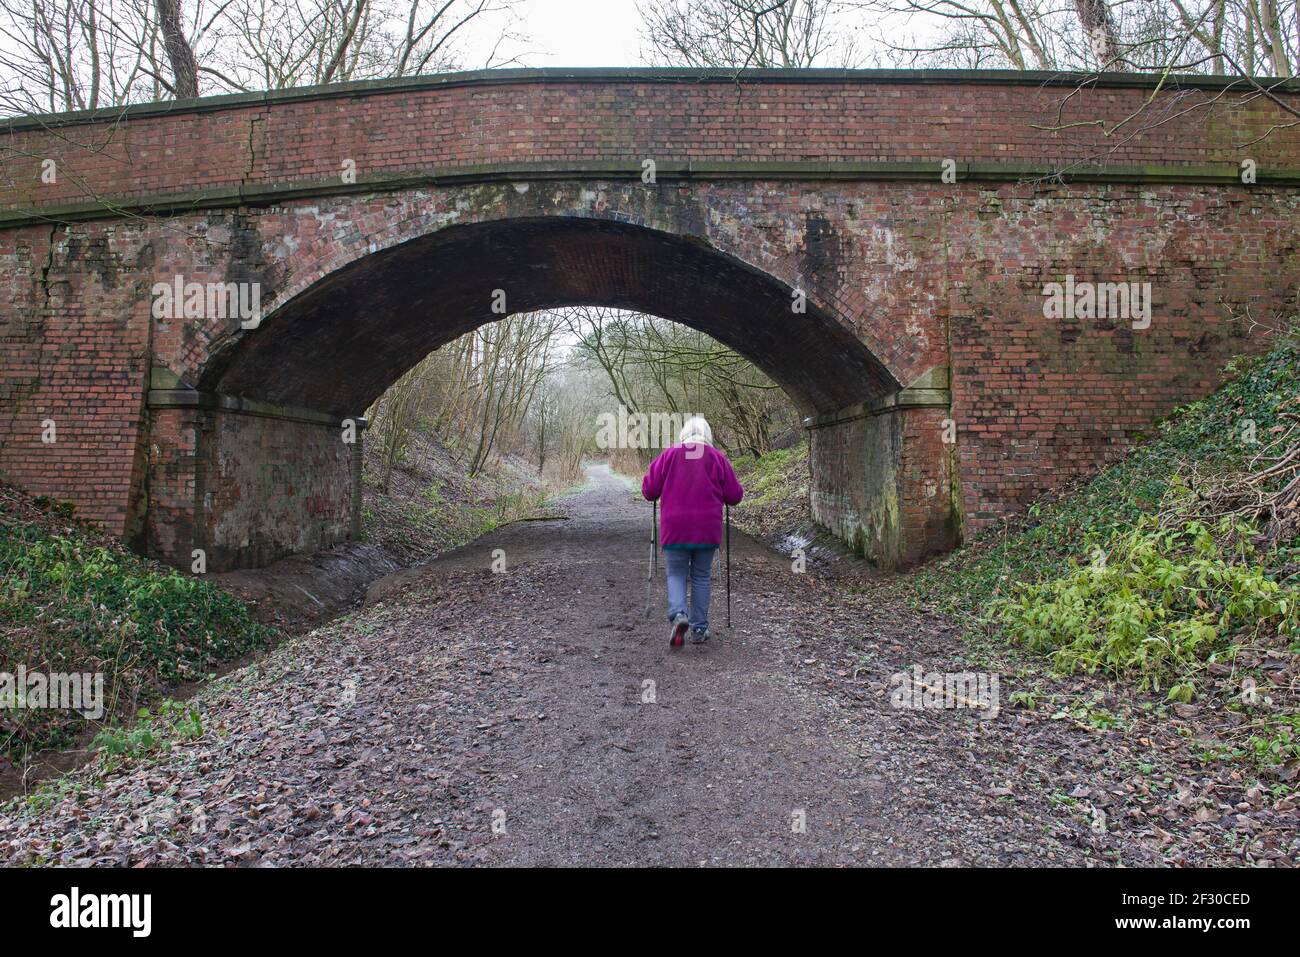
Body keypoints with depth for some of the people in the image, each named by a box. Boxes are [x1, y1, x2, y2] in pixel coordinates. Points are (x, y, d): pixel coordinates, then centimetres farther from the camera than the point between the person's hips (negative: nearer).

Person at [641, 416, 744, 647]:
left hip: (676, 528, 0)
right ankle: (699, 629, 15)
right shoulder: (717, 457, 1)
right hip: (707, 530, 1)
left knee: (676, 574, 11)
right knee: (701, 577, 13)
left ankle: (678, 615, -13)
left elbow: (648, 489, 0)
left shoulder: (669, 455, 0)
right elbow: (735, 496, 1)